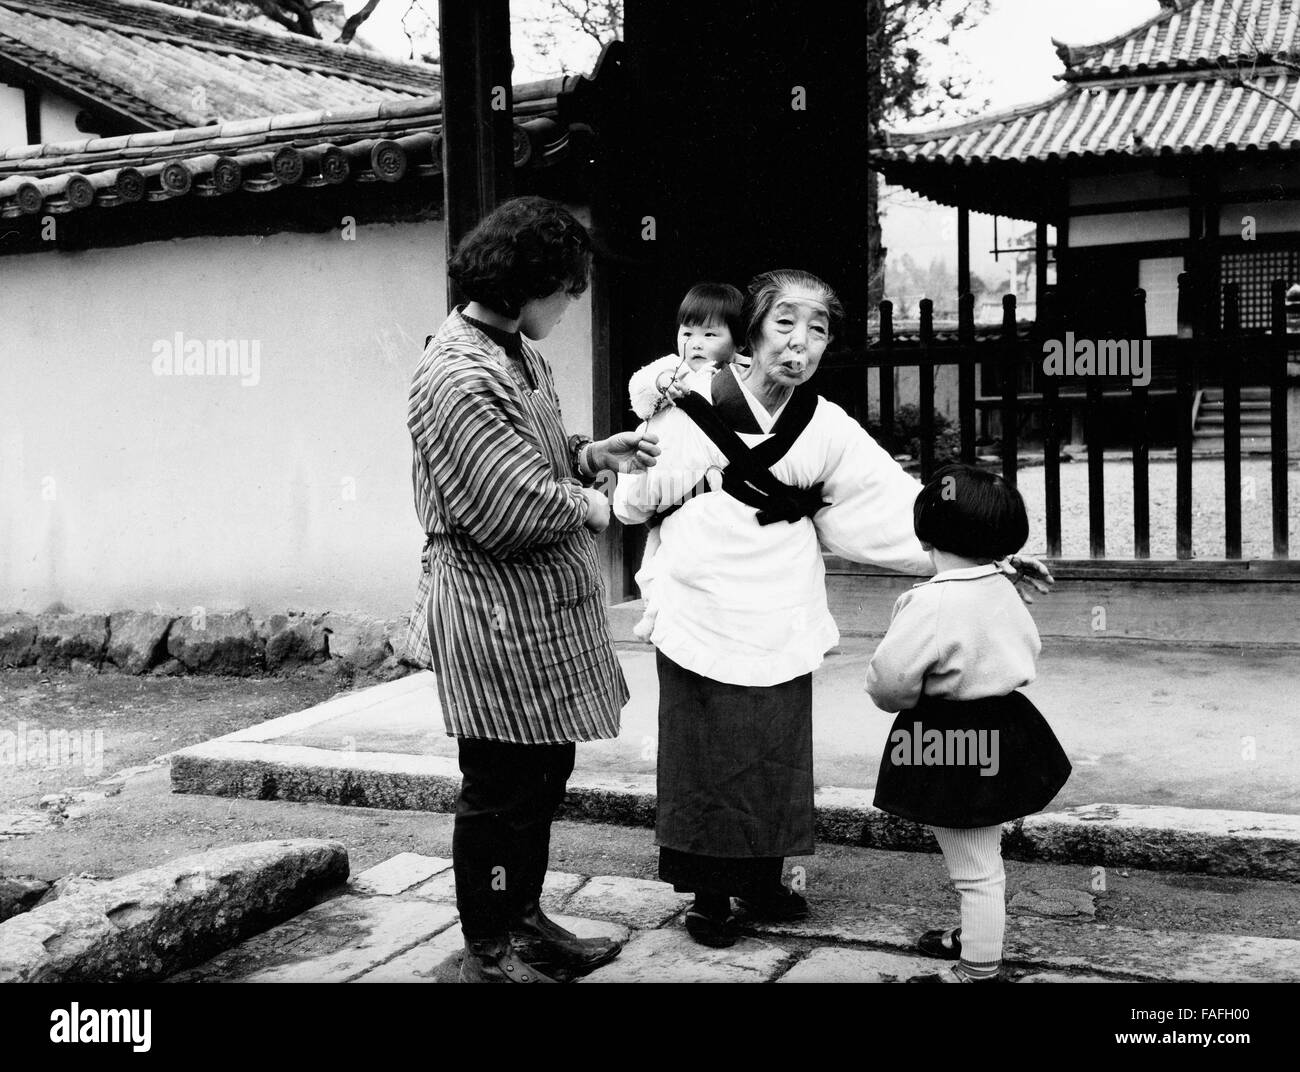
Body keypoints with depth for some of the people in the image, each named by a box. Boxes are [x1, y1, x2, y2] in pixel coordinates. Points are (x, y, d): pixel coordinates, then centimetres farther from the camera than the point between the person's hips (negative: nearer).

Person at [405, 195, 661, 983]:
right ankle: (488, 950, 20)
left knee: (545, 775, 19)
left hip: (547, 609, 10)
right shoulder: (460, 378, -21)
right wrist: (585, 505, -10)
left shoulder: (518, 351, 10)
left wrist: (590, 454, 4)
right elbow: (507, 509, -25)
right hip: (500, 621, -10)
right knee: (501, 788, 4)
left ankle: (525, 919, 35)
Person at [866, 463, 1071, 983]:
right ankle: (977, 935, 45)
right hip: (999, 737, 9)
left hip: (949, 746, -9)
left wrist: (904, 701, -2)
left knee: (974, 867, 3)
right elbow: (1030, 648, 16)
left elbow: (888, 681, -25)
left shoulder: (929, 602, -26)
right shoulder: (1002, 589, 0)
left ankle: (978, 968, 15)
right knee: (982, 855, 27)